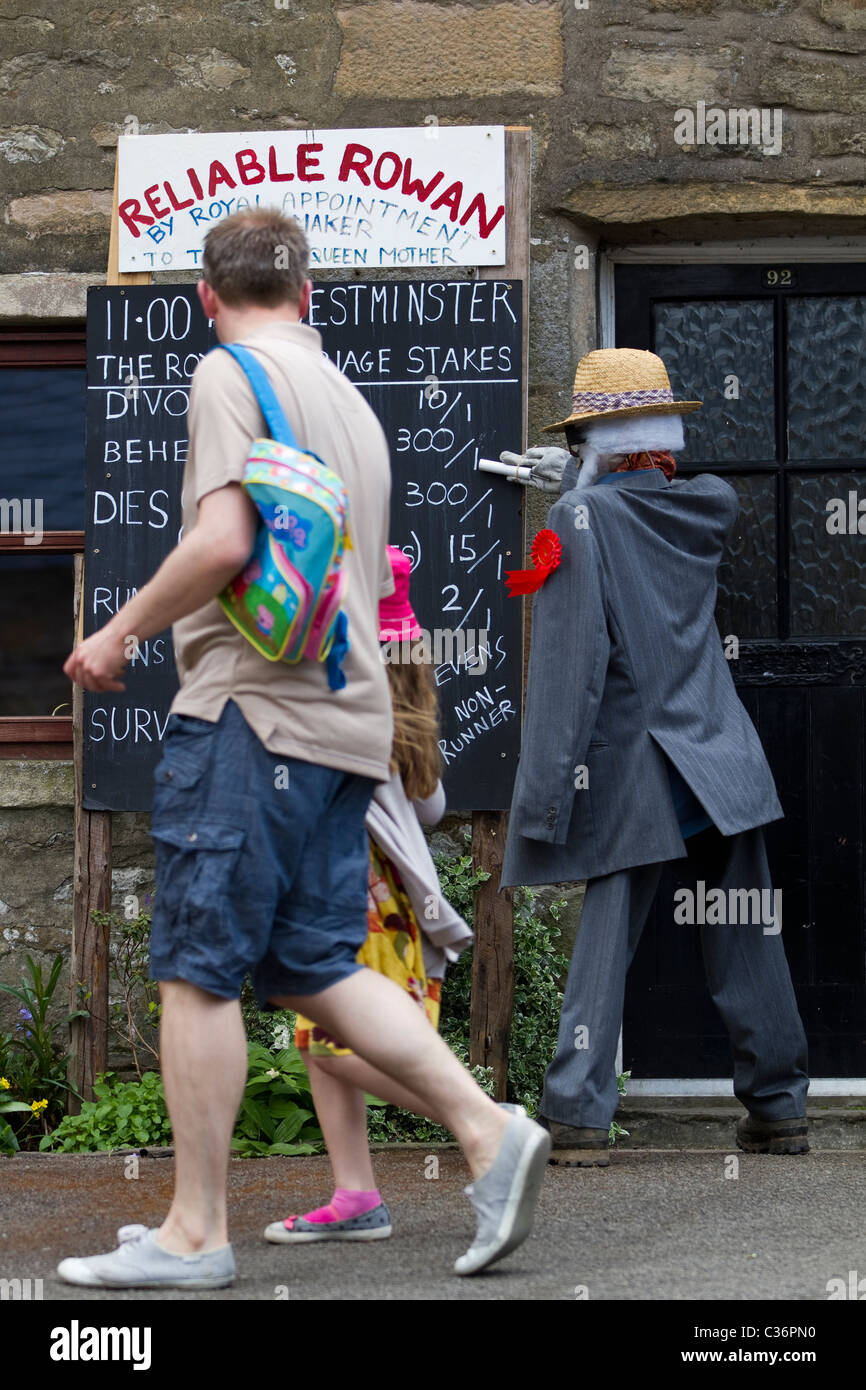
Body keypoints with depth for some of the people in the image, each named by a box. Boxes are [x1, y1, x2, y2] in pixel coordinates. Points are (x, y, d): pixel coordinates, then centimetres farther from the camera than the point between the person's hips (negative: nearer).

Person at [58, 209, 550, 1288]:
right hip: (347, 712, 8)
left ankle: (193, 1233, -1)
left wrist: (120, 632, -5)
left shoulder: (230, 376, -5)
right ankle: (488, 1135, 0)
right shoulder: (350, 401, 22)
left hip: (252, 706, -8)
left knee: (197, 971, -4)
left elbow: (222, 543, -18)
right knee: (315, 966, 10)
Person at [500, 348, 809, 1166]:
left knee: (605, 945, -1)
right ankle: (777, 1107, 15)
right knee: (746, 940, 9)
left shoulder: (582, 519, -10)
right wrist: (584, 481, 38)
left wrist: (549, 782, -15)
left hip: (634, 775, -4)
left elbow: (574, 660, -16)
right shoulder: (707, 507, 6)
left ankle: (578, 1115, -6)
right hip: (722, 763, 4)